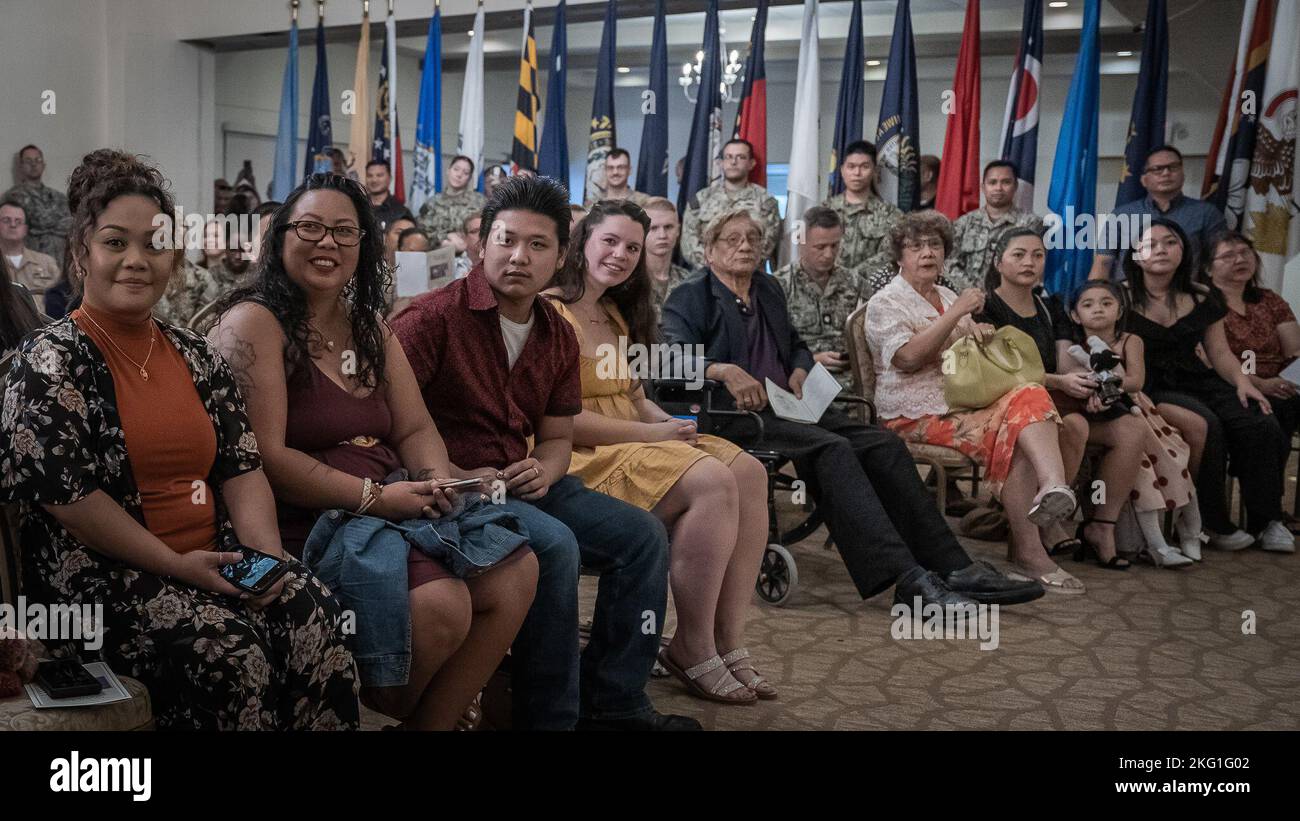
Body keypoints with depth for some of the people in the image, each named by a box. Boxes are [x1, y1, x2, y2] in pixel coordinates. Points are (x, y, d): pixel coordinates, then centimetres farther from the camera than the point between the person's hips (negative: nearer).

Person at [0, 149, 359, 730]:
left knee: (315, 617, -21)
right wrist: (174, 565, -17)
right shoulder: (52, 359, -3)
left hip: (216, 560, 5)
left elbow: (242, 466, 11)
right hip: (101, 573, -5)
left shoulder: (197, 356, 14)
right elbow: (62, 491, -13)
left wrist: (267, 554, -7)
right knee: (226, 653, -30)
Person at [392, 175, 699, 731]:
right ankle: (550, 716, -13)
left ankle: (613, 704, 7)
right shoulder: (434, 317, -12)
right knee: (554, 546, -31)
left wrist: (543, 472, -6)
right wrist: (454, 476, -20)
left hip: (523, 482, 8)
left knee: (642, 535, -1)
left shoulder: (558, 336, 11)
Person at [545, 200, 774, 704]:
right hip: (583, 457, -9)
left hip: (633, 445, 9)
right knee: (712, 482, -27)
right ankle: (692, 650, -14)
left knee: (749, 472, -12)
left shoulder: (616, 314, 20)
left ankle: (728, 642, -12)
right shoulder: (551, 313, -9)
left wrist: (670, 422, -3)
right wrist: (650, 433, -14)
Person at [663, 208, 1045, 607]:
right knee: (832, 448, -31)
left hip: (787, 407, 7)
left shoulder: (769, 289, 25)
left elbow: (797, 345, 35)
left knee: (882, 443, -14)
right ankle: (907, 578, -38)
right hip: (736, 414, -7)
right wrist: (724, 371, -26)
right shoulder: (690, 297, 4)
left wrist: (799, 371, 12)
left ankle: (952, 568, -18)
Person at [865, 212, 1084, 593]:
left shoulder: (948, 297, 24)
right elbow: (907, 357, -16)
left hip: (964, 401, 6)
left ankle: (1054, 486, -47)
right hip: (916, 414, -6)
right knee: (1013, 435, -26)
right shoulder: (885, 303, 2)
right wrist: (957, 312, -17)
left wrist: (978, 331, 5)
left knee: (1029, 398, -25)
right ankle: (1029, 552, -25)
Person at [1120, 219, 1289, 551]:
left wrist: (1242, 381, -4)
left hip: (1198, 381, 5)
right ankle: (1213, 523, -16)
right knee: (1206, 424, -32)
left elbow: (1220, 352, 12)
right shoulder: (1121, 298, -2)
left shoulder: (1203, 298, 12)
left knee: (1261, 424, -20)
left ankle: (1265, 520, -5)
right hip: (1151, 387, -5)